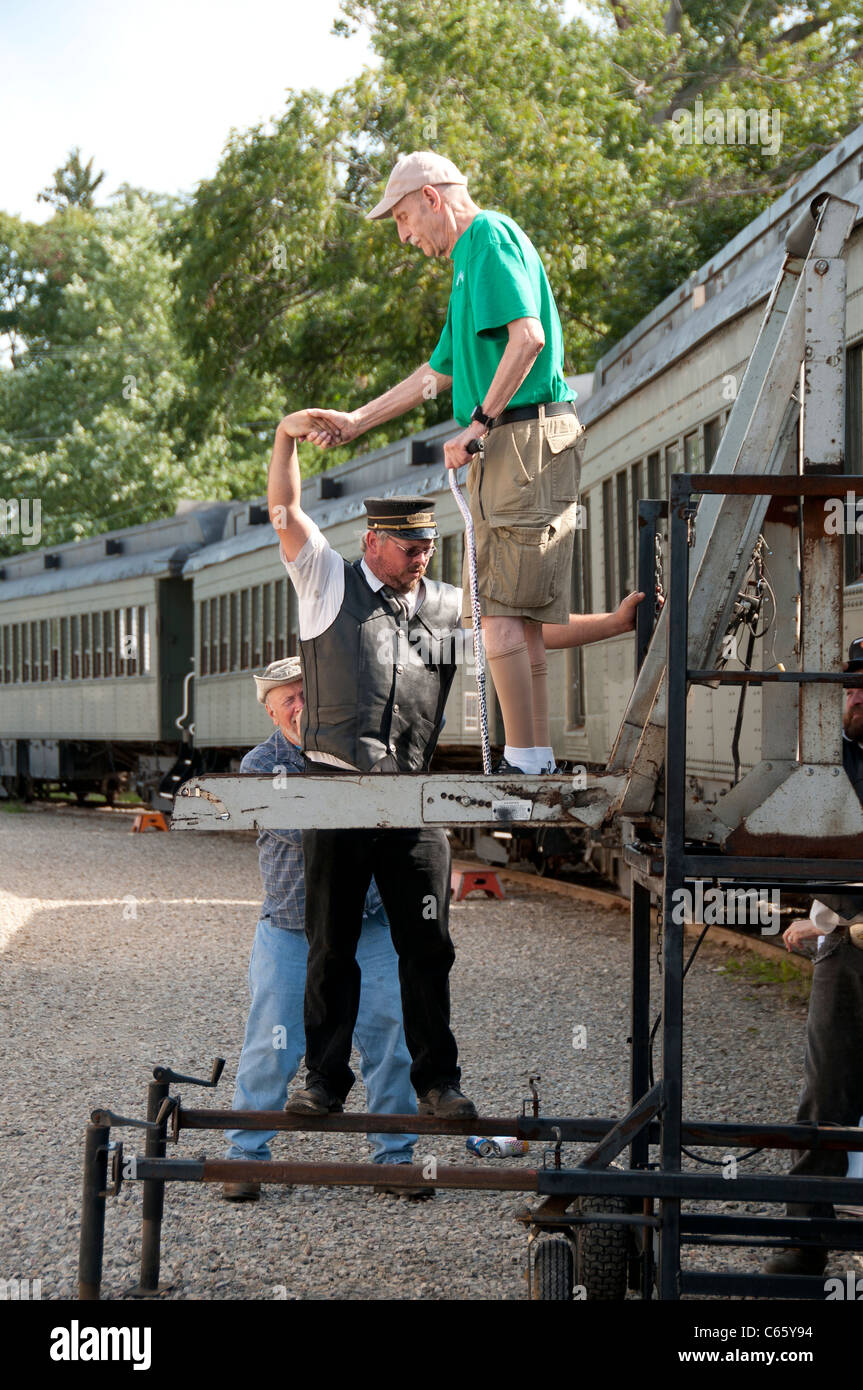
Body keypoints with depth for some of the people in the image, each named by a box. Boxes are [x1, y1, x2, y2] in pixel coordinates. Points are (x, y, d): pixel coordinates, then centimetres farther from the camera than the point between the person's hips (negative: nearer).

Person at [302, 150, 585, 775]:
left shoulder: (492, 236, -5)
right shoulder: (471, 260, 27)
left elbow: (528, 337, -20)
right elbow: (438, 371, 35)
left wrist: (480, 422, -18)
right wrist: (355, 421, 37)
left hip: (528, 436, -10)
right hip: (505, 449, 10)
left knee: (501, 612, -13)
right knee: (519, 617, 8)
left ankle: (526, 762, -12)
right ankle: (539, 760, 9)